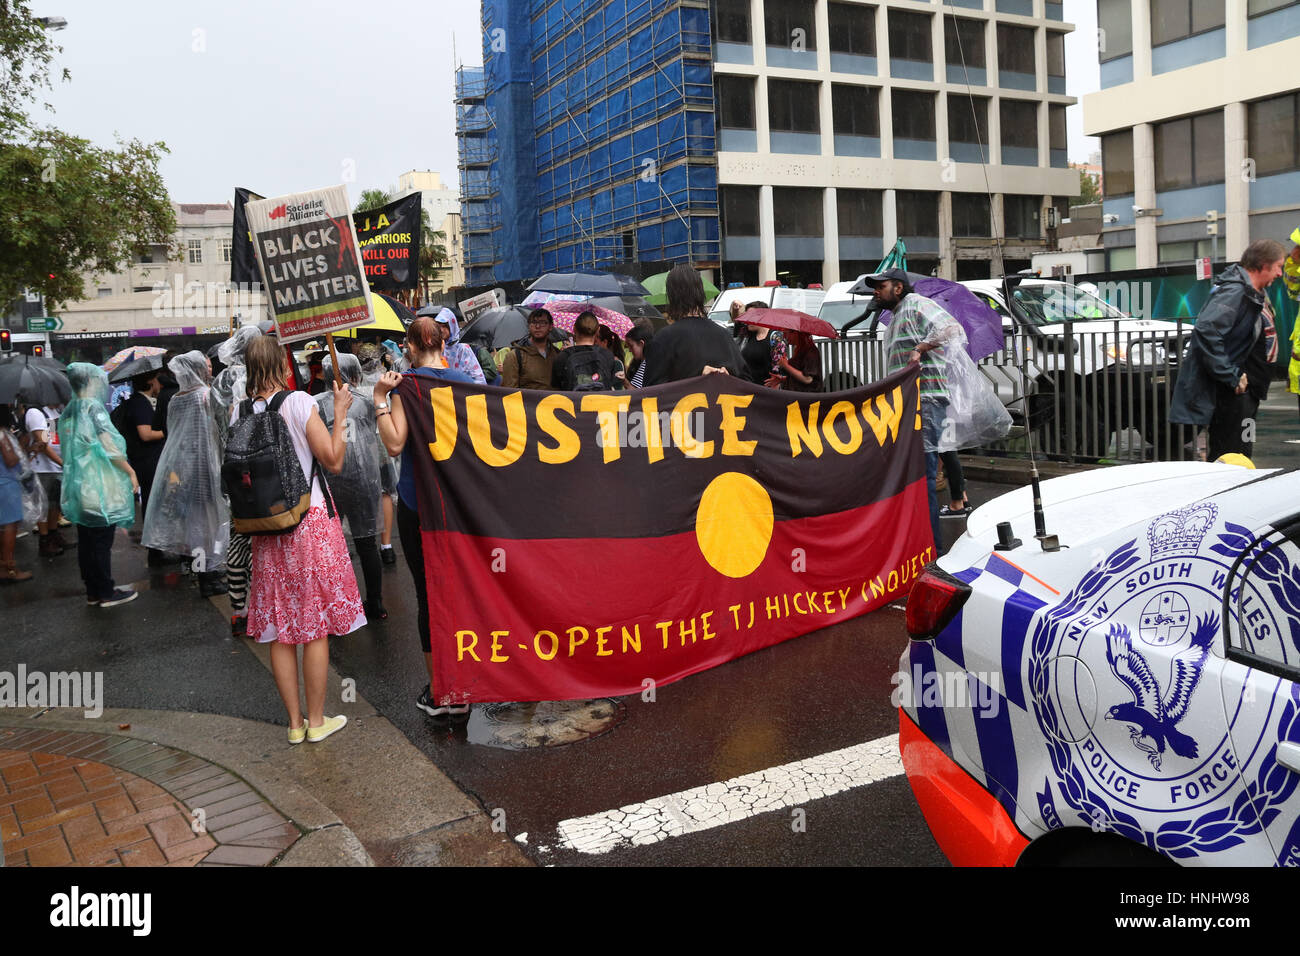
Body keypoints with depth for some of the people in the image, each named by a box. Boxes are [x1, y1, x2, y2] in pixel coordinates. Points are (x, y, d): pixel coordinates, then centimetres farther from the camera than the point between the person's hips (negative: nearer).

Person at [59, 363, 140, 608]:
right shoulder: (93, 407, -12)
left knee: (86, 540, 11)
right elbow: (109, 447, -18)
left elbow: (66, 448, 18)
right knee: (102, 541, -2)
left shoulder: (68, 411, 12)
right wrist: (130, 472, -11)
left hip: (78, 486, 8)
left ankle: (92, 592, 18)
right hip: (100, 487, -8)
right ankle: (105, 593, 4)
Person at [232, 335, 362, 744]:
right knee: (316, 626, 6)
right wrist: (340, 412, -2)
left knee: (279, 630, 10)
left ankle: (295, 722, 19)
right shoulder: (299, 402, -11)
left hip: (267, 527, 4)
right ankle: (317, 720, 13)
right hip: (310, 520, -4)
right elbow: (334, 461, -10)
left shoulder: (239, 411, 2)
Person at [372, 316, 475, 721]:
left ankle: (439, 692, 6)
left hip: (418, 501, -4)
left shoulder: (407, 385, -11)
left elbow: (395, 444, -17)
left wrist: (380, 399, -14)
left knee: (427, 594, 2)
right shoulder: (465, 381, 3)